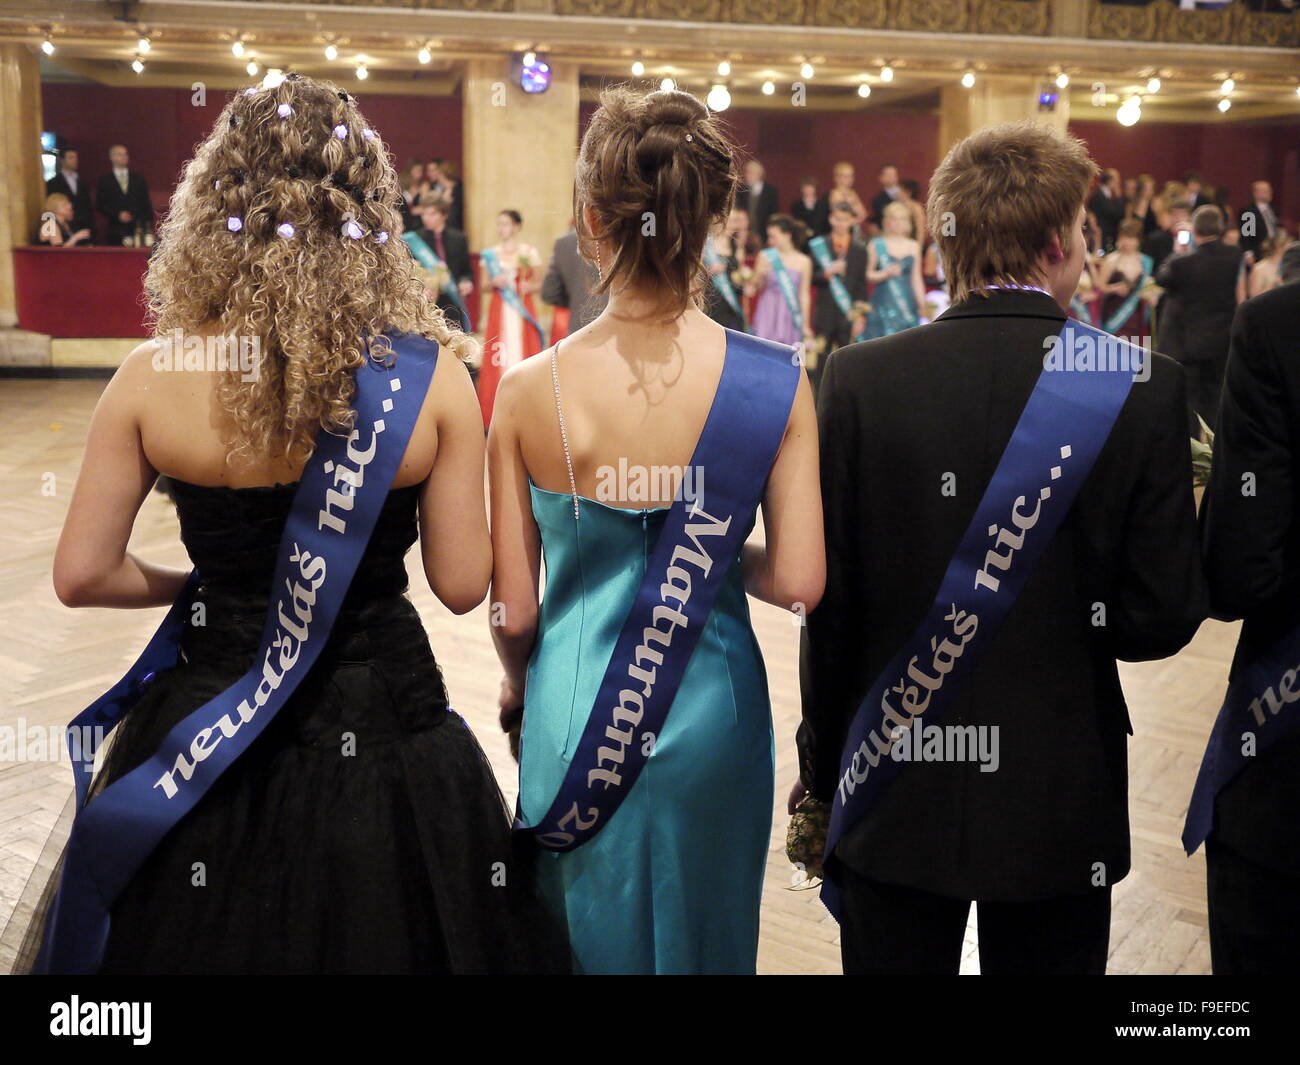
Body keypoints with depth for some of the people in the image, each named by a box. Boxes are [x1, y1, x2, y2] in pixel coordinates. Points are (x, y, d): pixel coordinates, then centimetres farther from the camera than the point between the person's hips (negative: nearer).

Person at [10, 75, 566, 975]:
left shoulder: (151, 376, -11)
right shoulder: (432, 375, -16)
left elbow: (82, 576, -6)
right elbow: (462, 583, -10)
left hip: (205, 729, 1)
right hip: (379, 735, -1)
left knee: (209, 931, 25)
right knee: (375, 934, 22)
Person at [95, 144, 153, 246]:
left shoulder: (139, 179, 16)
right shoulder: (104, 181, 10)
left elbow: (147, 204, 12)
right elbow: (100, 206, 5)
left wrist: (149, 225, 2)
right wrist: (117, 215, -10)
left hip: (139, 229, 1)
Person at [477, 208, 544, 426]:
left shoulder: (530, 252, 4)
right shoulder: (490, 253, 10)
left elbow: (539, 284, 7)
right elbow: (484, 286, 12)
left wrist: (529, 286, -14)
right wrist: (494, 283, -9)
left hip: (523, 311, -2)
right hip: (499, 311, 2)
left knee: (523, 354, -5)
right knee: (498, 357, -4)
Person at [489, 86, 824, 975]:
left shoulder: (528, 390, -16)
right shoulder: (776, 383, -16)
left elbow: (515, 610, -9)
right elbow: (799, 583, -14)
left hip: (572, 709, 0)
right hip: (711, 711, 0)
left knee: (585, 936, 24)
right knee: (703, 934, 25)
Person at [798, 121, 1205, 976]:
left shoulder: (860, 379, -11)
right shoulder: (1144, 389, -11)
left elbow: (831, 605, -7)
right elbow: (1163, 619, -9)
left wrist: (822, 768, 6)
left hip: (895, 787, 0)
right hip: (1062, 803, 0)